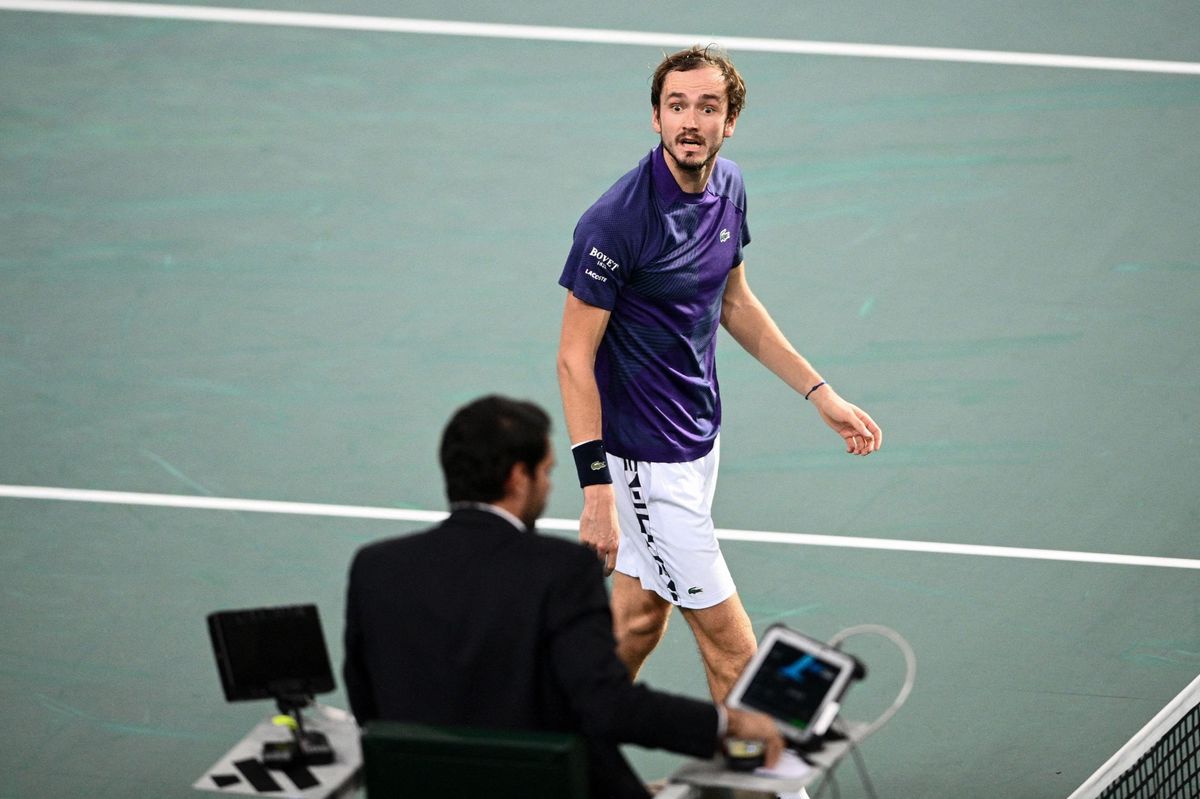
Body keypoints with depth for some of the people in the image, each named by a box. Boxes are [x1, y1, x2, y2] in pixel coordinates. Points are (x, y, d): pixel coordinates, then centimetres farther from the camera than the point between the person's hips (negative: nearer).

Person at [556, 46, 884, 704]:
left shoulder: (727, 187, 1)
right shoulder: (617, 222, -24)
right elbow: (575, 358, -20)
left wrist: (819, 393, 14)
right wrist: (597, 487, -26)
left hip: (697, 439, 8)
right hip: (646, 461, -8)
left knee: (637, 618, 21)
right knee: (733, 650, -4)